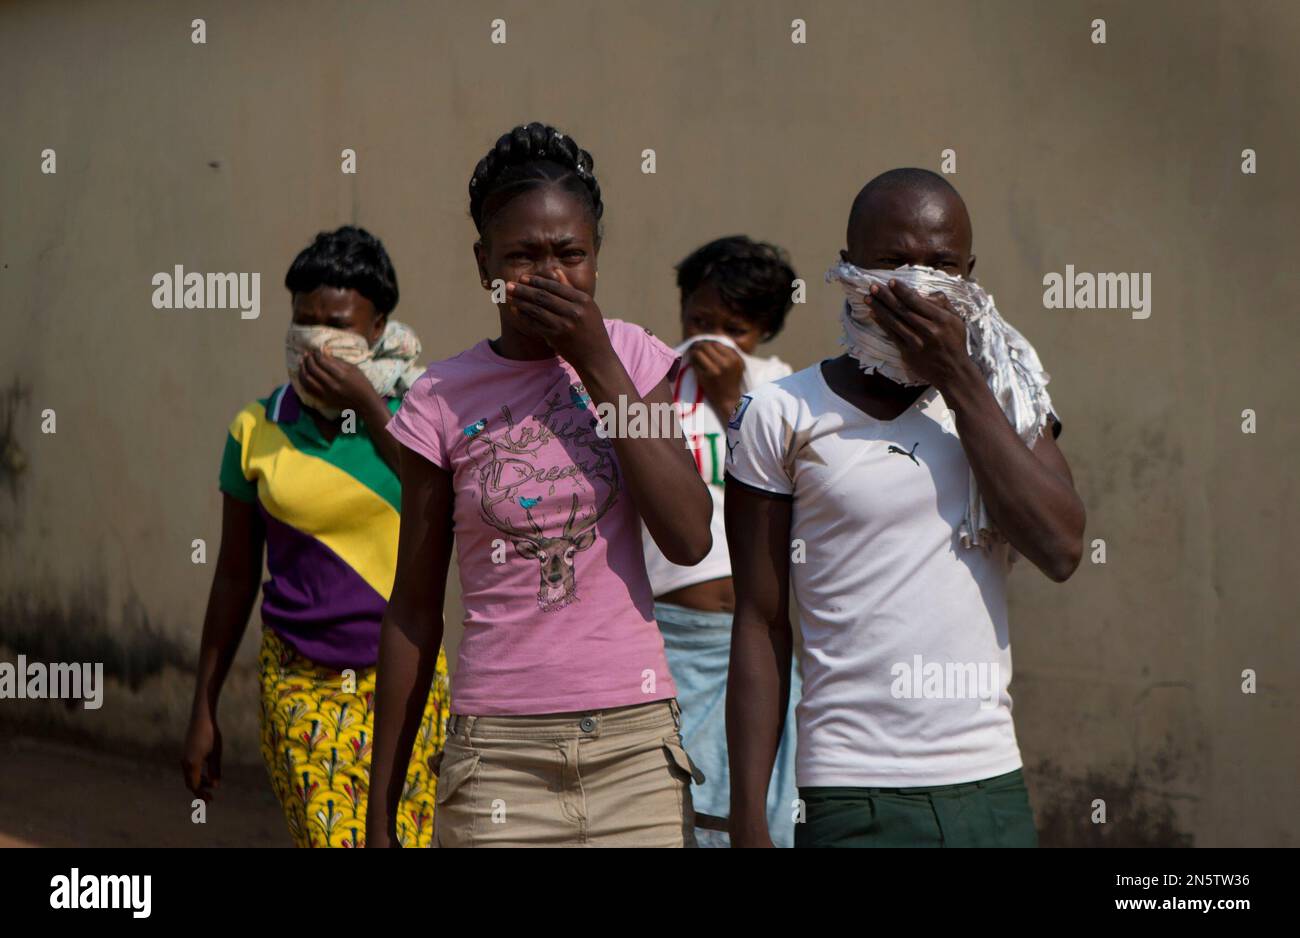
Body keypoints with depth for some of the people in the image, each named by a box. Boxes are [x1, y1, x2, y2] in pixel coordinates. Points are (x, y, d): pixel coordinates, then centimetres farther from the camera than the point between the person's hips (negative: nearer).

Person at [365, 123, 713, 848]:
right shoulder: (443, 401, 1)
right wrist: (381, 813, 6)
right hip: (501, 756, -1)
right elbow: (415, 611, 6)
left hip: (637, 737, 1)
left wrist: (597, 365, -10)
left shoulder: (634, 359, 3)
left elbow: (690, 539, -9)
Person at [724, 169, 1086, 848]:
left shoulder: (1004, 397, 9)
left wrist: (957, 378, -7)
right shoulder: (783, 415, 0)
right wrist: (749, 818, -3)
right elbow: (760, 625, 1)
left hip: (994, 789, 3)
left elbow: (1060, 549, -7)